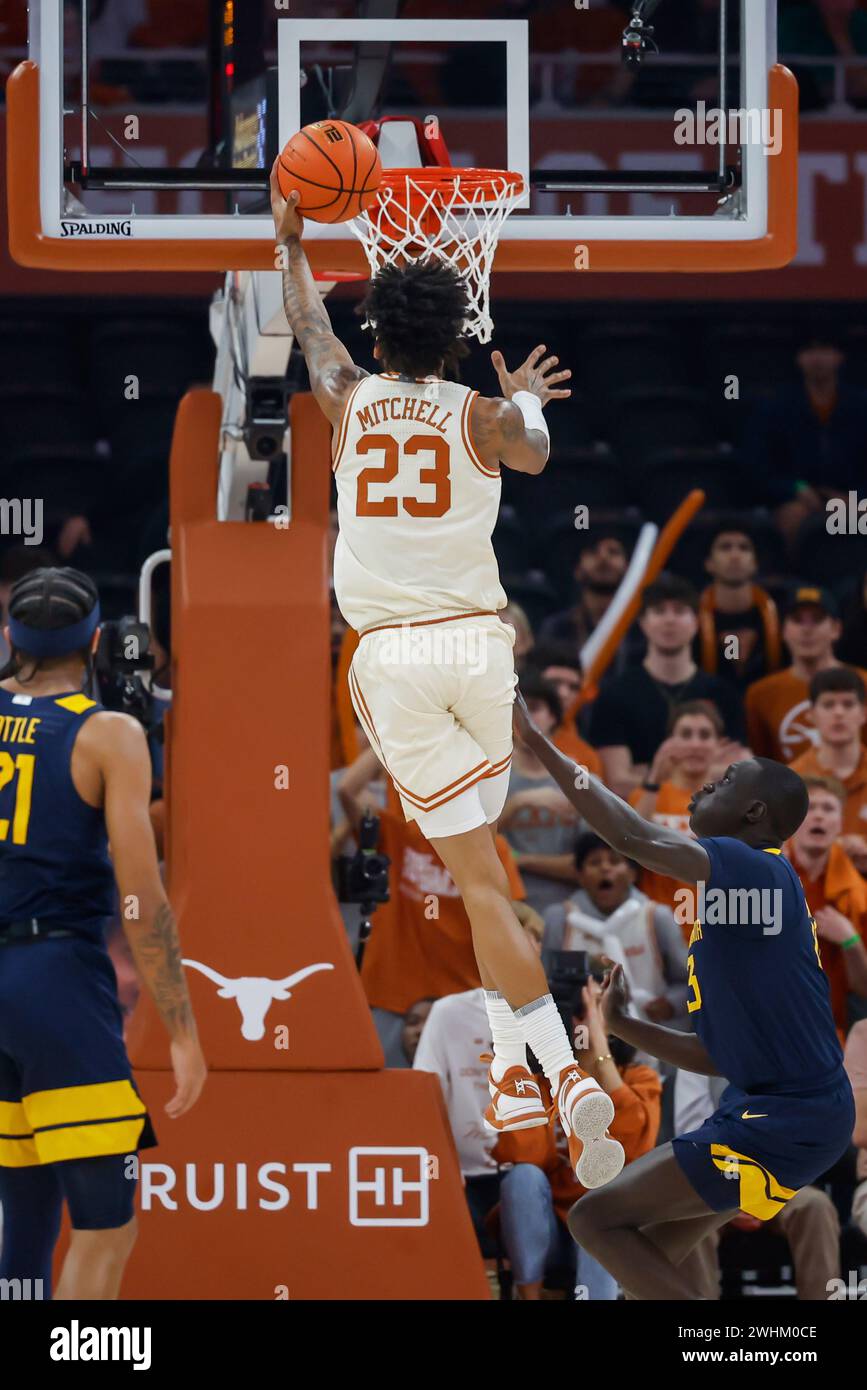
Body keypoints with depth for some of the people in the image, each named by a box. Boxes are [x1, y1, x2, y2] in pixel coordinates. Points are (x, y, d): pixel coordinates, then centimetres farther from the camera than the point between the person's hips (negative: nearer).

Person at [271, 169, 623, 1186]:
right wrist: (526, 402, 11)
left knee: (477, 873, -5)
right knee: (476, 849, 22)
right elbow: (532, 452, -13)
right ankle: (510, 1069, 20)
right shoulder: (478, 413, 4)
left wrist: (290, 240, 45)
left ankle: (563, 1071, -16)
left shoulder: (349, 399, 10)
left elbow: (309, 329, 27)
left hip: (388, 654, 0)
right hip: (475, 641, 0)